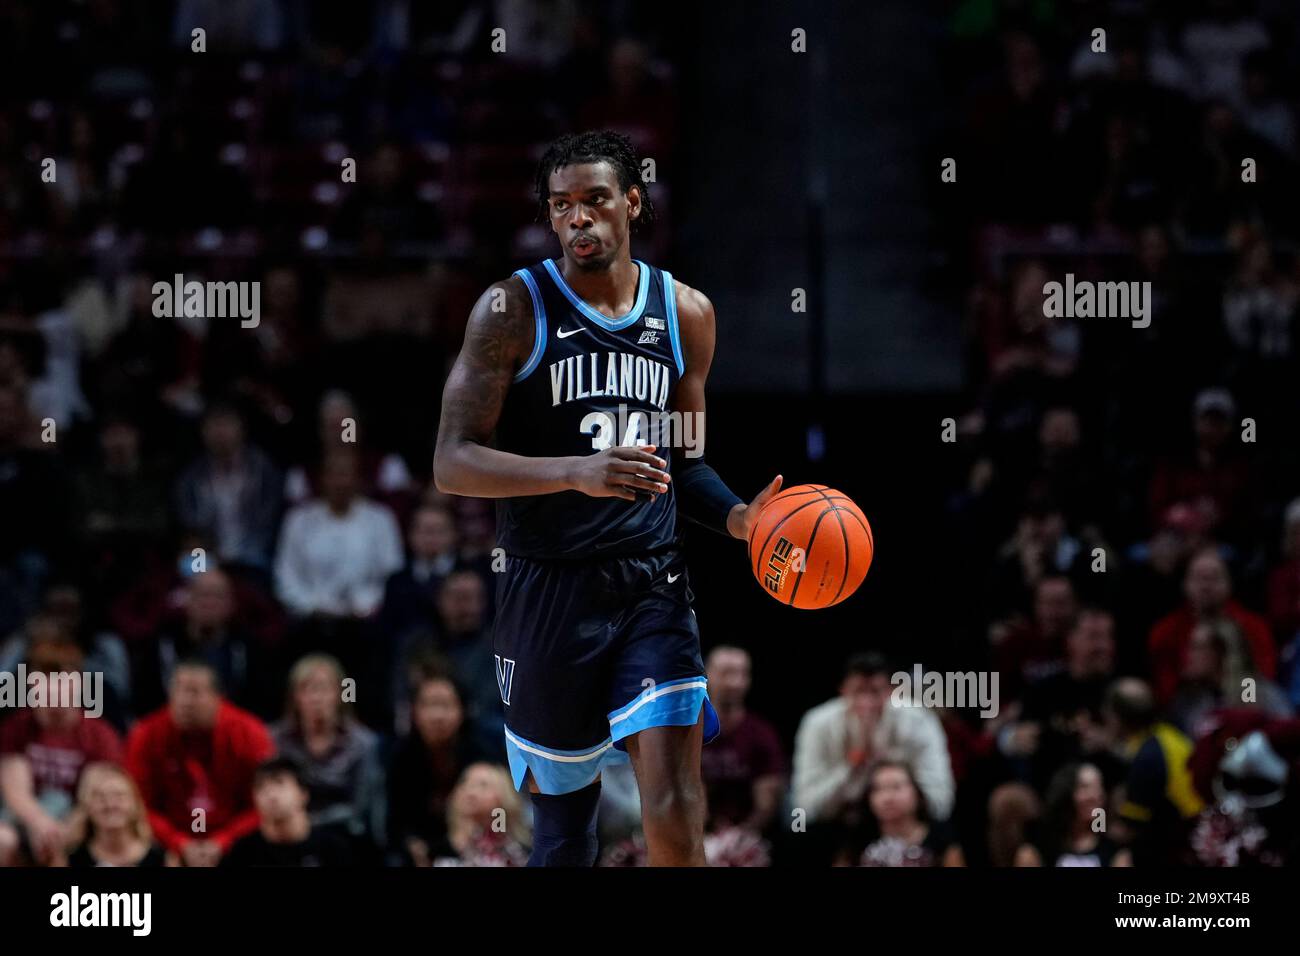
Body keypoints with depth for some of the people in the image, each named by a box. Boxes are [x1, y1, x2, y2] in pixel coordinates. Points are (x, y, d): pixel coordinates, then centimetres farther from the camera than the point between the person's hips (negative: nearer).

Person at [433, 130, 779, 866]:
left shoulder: (685, 313, 8)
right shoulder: (514, 309, -5)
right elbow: (454, 462, -12)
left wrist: (738, 518, -1)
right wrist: (578, 472, -26)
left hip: (655, 587, 2)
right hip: (551, 592, -2)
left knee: (677, 814, -13)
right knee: (565, 824, 7)